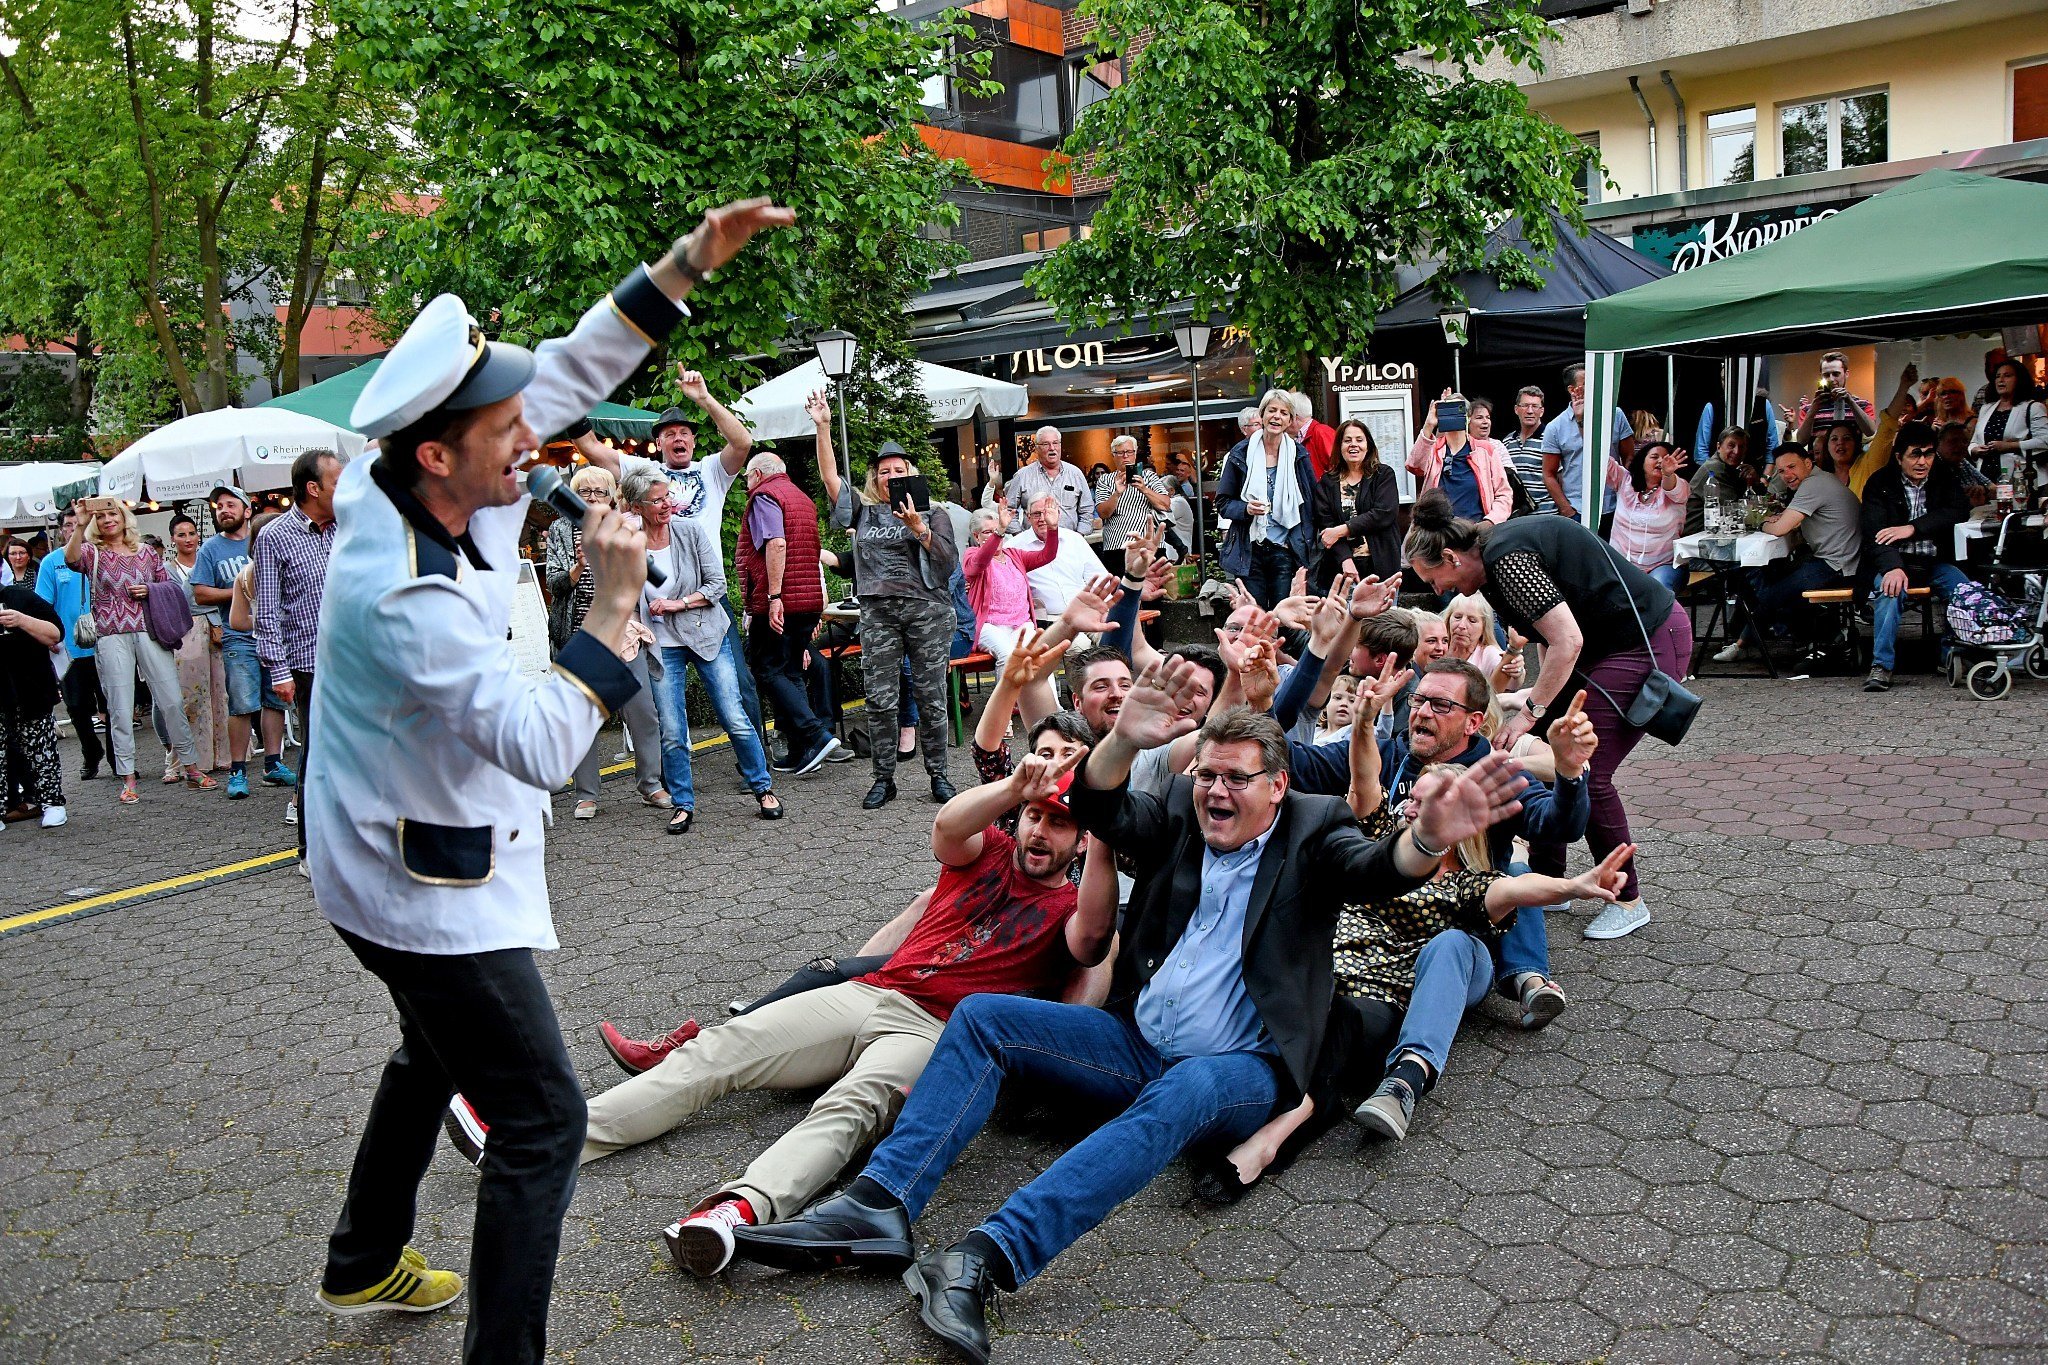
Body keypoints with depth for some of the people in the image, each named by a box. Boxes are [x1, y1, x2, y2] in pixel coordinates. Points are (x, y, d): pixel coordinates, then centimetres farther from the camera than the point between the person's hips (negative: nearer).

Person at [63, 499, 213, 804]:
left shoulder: (146, 552, 14)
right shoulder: (92, 552, 8)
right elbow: (71, 558, -15)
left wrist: (150, 591, 0)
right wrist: (80, 525, -27)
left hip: (149, 632, 1)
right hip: (112, 638, -1)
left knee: (172, 702, -1)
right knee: (120, 709, 0)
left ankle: (191, 769, 7)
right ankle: (128, 779, 6)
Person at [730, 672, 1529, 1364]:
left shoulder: (1312, 832, 0)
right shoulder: (1180, 815, 10)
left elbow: (1380, 870, -20)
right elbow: (1097, 809, -6)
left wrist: (1427, 840, -45)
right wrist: (1124, 740, -28)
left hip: (1239, 1072, -5)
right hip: (1136, 1045, 5)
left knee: (1183, 1090, -39)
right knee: (981, 1016, -9)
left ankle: (985, 1260, -50)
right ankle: (879, 1209, -23)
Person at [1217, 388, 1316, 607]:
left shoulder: (1299, 455, 7)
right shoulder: (1241, 454, 3)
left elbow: (1312, 503, 11)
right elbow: (1222, 503, 6)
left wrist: (1308, 546, 2)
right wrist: (1246, 508, -15)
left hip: (1286, 550, 1)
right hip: (1249, 552, -1)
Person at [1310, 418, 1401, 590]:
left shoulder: (1384, 475, 9)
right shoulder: (1326, 482, 11)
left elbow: (1384, 514, -5)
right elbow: (1325, 524, 0)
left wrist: (1342, 530, -10)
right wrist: (1345, 559, -14)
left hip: (1380, 567, -1)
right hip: (1339, 568, 1)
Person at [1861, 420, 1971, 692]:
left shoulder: (1944, 478, 7)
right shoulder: (1880, 483, -4)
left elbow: (1961, 509, -11)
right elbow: (1874, 534, -16)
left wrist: (1912, 528, -23)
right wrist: (1893, 567, -36)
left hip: (1935, 563, 3)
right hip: (1896, 561, -3)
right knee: (1889, 589, -35)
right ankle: (1881, 667, -36)